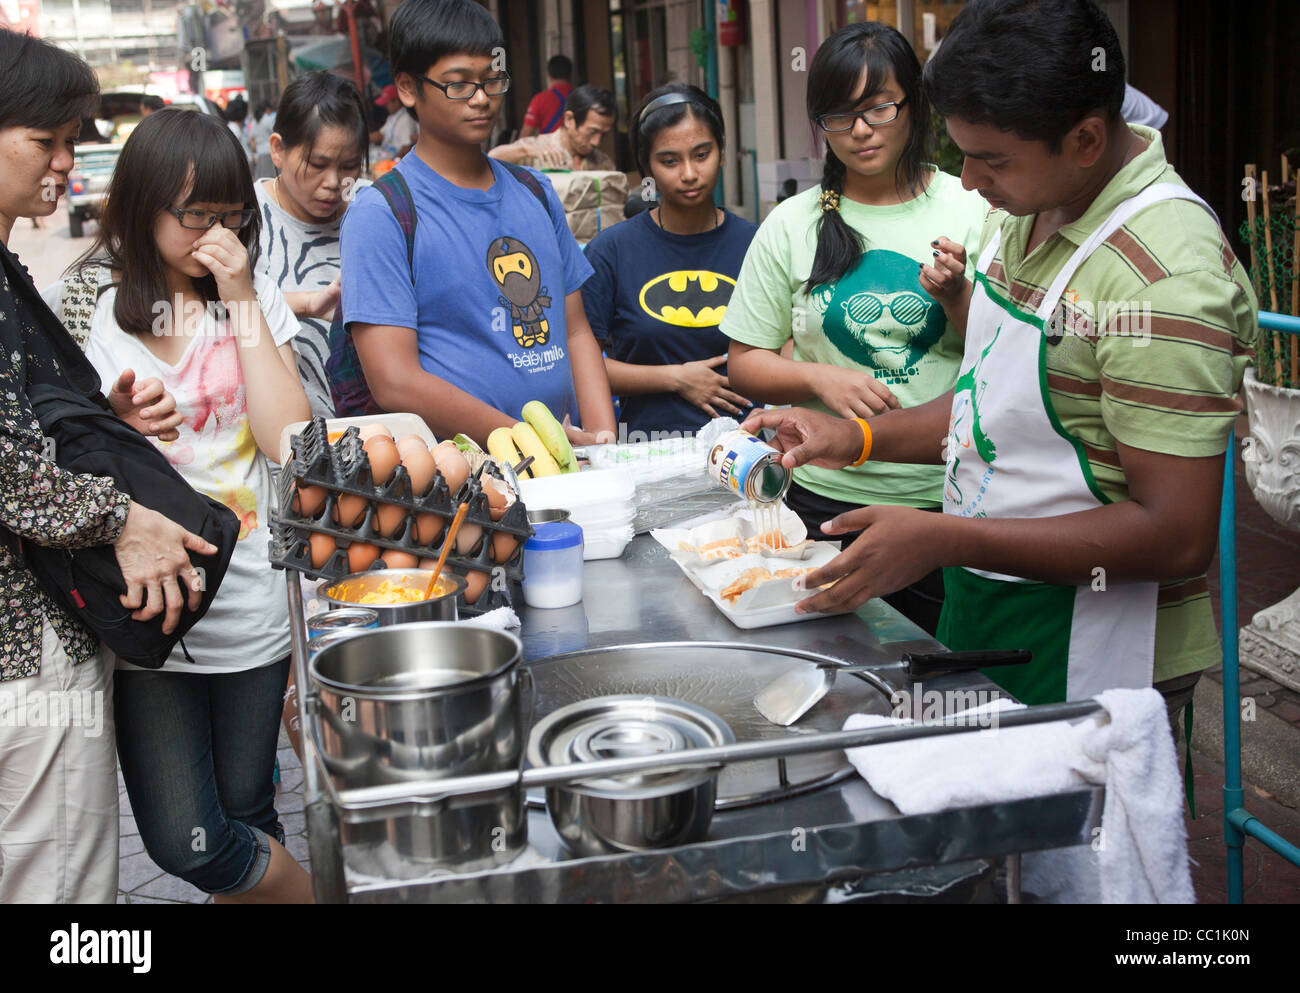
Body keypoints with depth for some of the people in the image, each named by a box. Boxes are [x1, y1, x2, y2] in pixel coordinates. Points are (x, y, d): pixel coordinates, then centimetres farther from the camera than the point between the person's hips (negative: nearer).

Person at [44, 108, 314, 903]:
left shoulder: (255, 298, 6)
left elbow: (291, 442, -6)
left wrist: (242, 304, -8)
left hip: (251, 604, 2)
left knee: (245, 816, 13)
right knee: (185, 841, -4)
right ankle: (311, 892, 19)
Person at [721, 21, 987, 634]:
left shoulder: (971, 211, 0)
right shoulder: (792, 224, 4)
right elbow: (745, 363, 6)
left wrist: (956, 298, -16)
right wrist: (820, 378, -12)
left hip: (947, 498, -1)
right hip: (828, 500, 1)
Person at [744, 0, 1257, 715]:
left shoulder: (1165, 278, -26)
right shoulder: (1025, 209, 3)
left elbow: (1177, 536, -26)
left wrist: (945, 539, -28)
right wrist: (857, 438, 3)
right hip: (981, 602, 8)